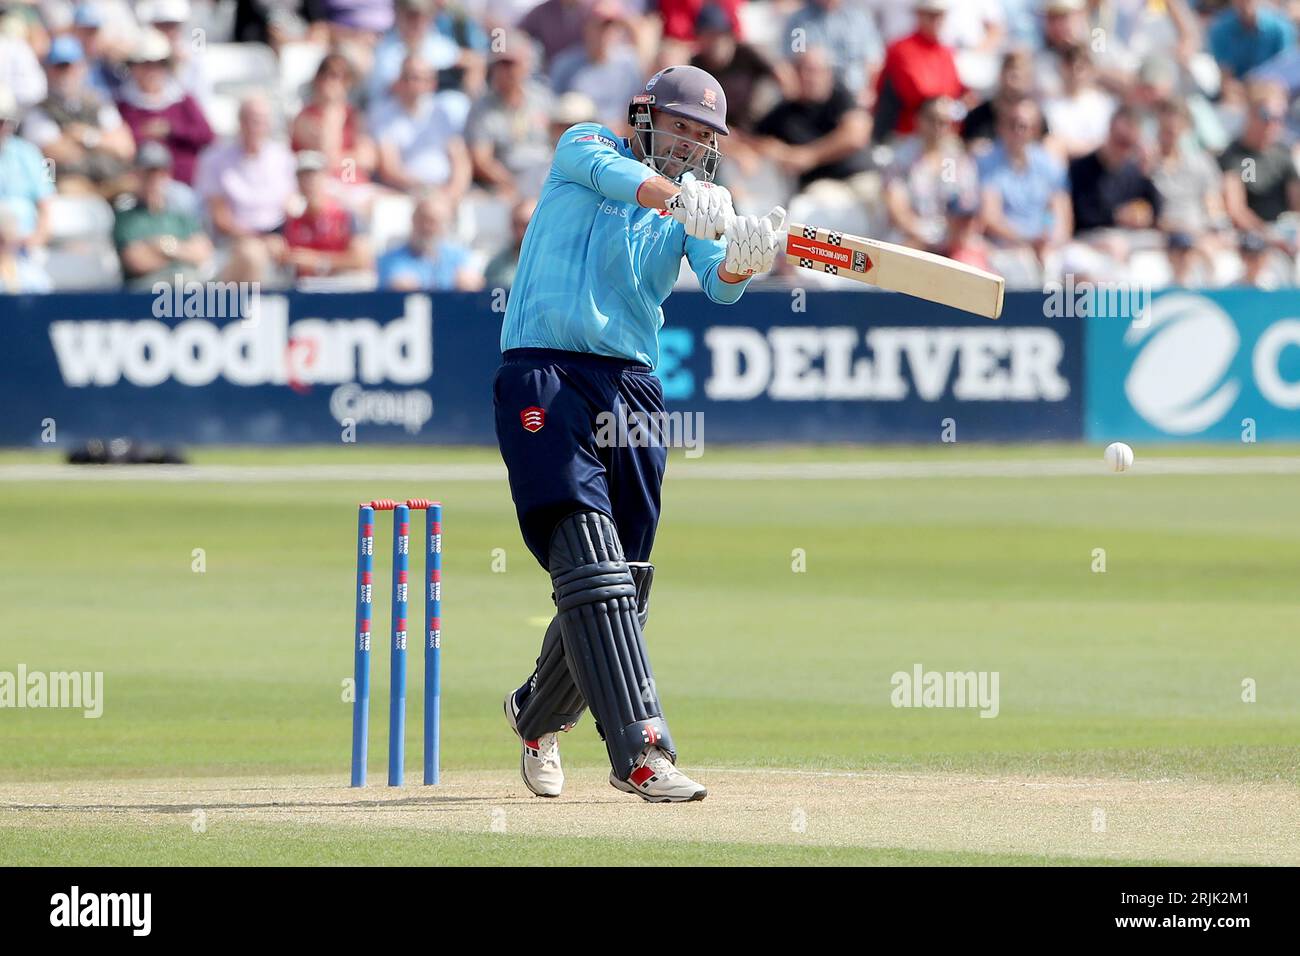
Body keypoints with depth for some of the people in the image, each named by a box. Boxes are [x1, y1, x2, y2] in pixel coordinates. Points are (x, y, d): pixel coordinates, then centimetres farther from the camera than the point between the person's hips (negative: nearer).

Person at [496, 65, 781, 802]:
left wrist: (744, 256, -30)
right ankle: (641, 749, -27)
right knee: (592, 569, -18)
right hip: (547, 376, -5)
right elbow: (614, 176, -20)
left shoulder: (698, 200, 13)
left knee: (625, 587, 9)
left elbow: (720, 283, -5)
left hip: (634, 389, 5)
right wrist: (680, 198, -40)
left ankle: (539, 715, 35)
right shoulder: (586, 147, 4)